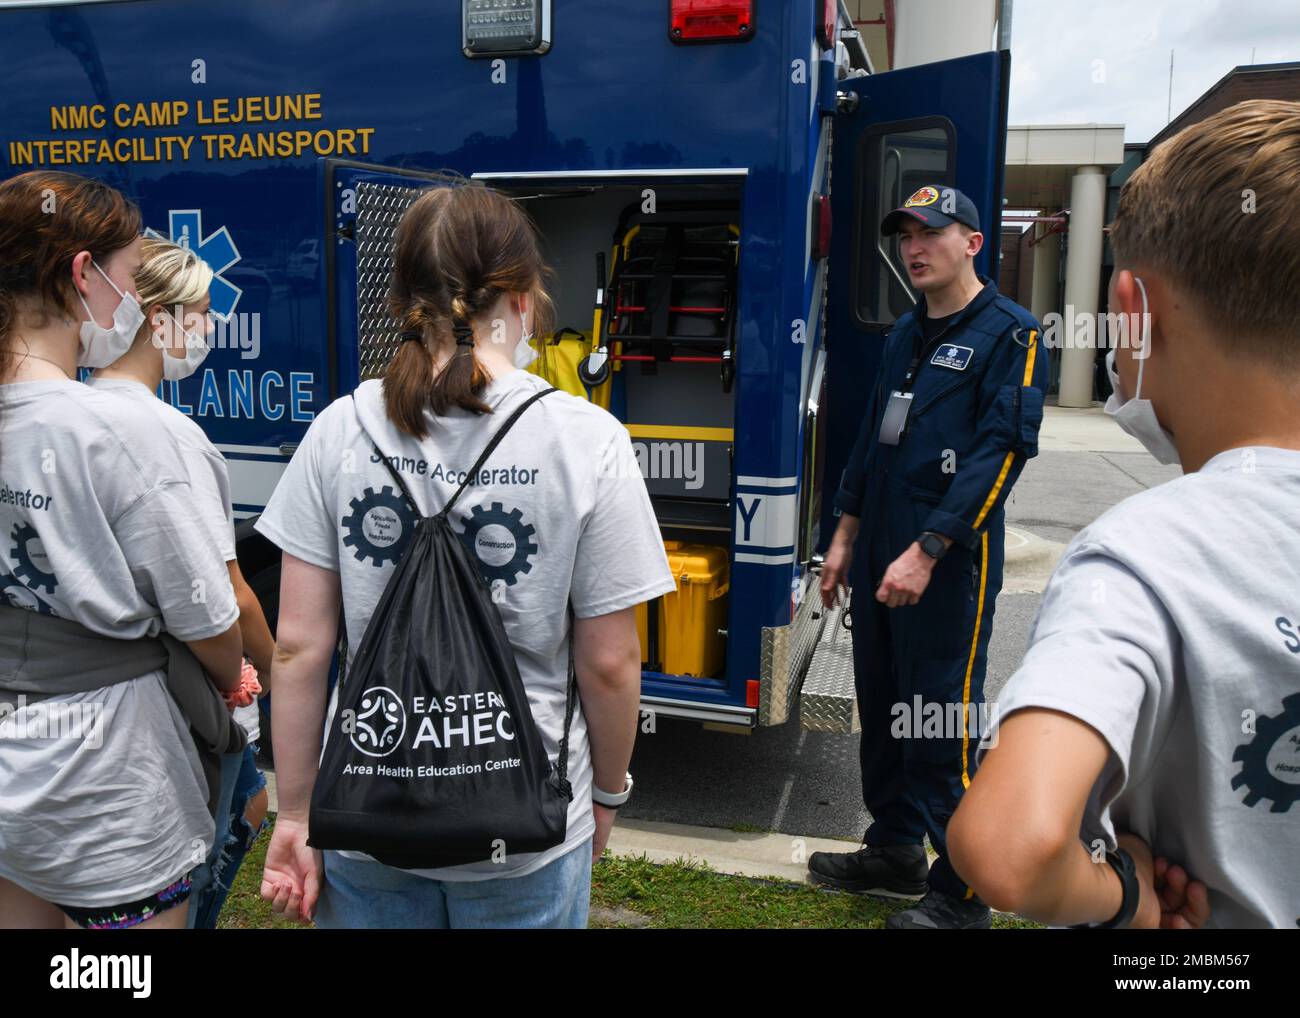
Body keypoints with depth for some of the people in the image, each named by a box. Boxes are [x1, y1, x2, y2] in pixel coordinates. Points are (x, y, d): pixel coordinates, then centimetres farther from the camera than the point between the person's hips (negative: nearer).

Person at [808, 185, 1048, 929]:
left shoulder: (1009, 332, -8)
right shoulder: (907, 334, 16)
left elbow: (1002, 450, -17)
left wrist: (927, 549, -23)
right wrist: (847, 536, 17)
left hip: (949, 559, -8)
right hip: (881, 550, 8)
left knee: (943, 725, -1)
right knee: (882, 706, 16)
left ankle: (961, 892, 15)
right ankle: (895, 850, 33)